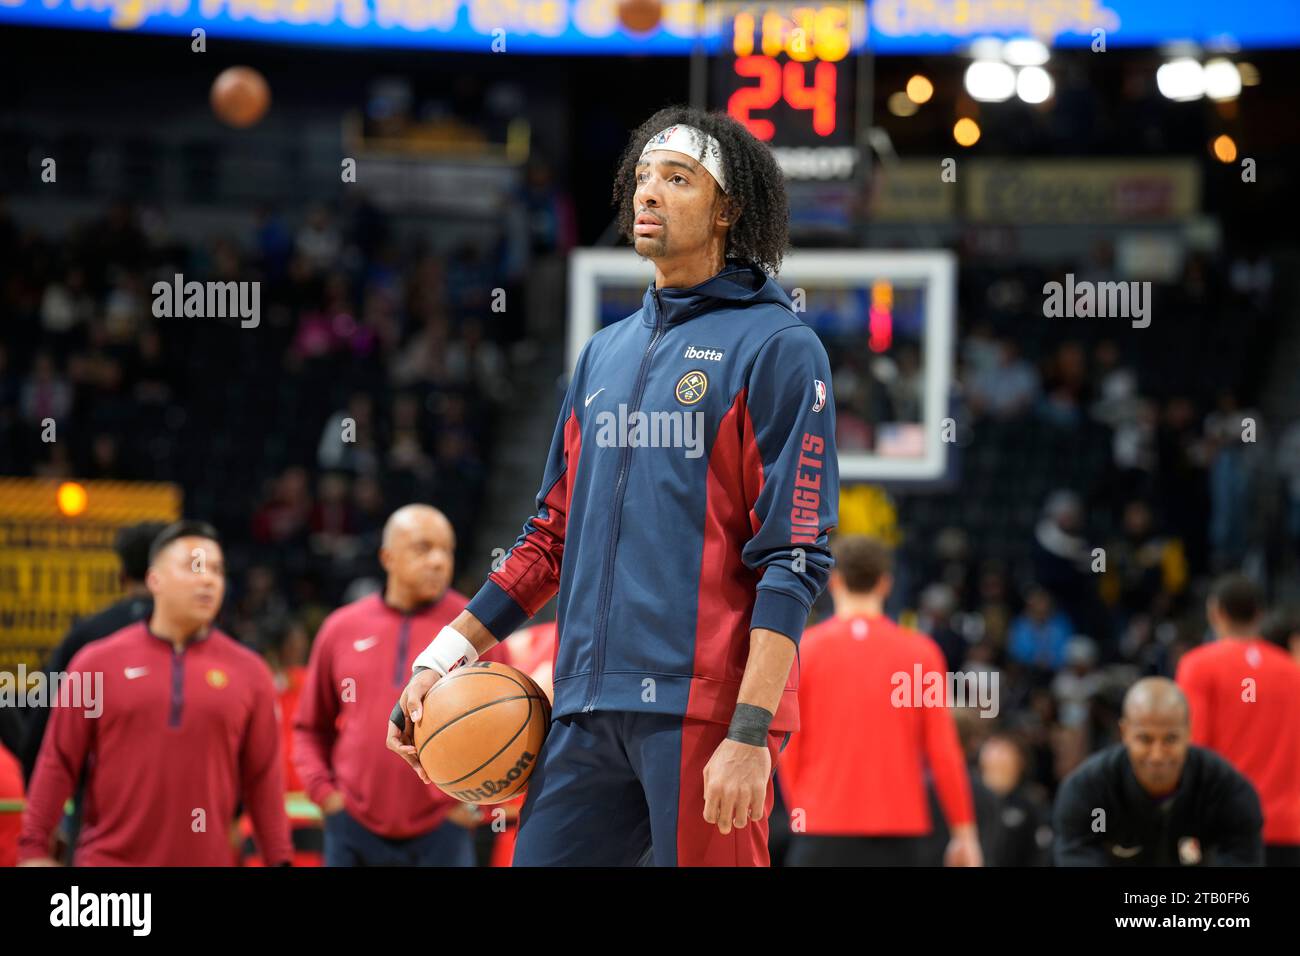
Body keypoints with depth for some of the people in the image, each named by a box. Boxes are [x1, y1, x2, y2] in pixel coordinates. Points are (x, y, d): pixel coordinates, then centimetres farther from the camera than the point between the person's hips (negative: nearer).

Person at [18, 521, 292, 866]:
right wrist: (33, 847, -2)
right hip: (110, 860, -1)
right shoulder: (98, 663, 2)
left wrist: (279, 861, 3)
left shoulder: (249, 673, 5)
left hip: (206, 860, 1)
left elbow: (263, 778, 6)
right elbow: (58, 764, 3)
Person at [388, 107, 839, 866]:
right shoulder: (605, 353, 19)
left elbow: (795, 557, -9)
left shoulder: (776, 347, -2)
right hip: (589, 710, 7)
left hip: (703, 710, -6)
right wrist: (448, 654, 16)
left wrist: (750, 733, -17)